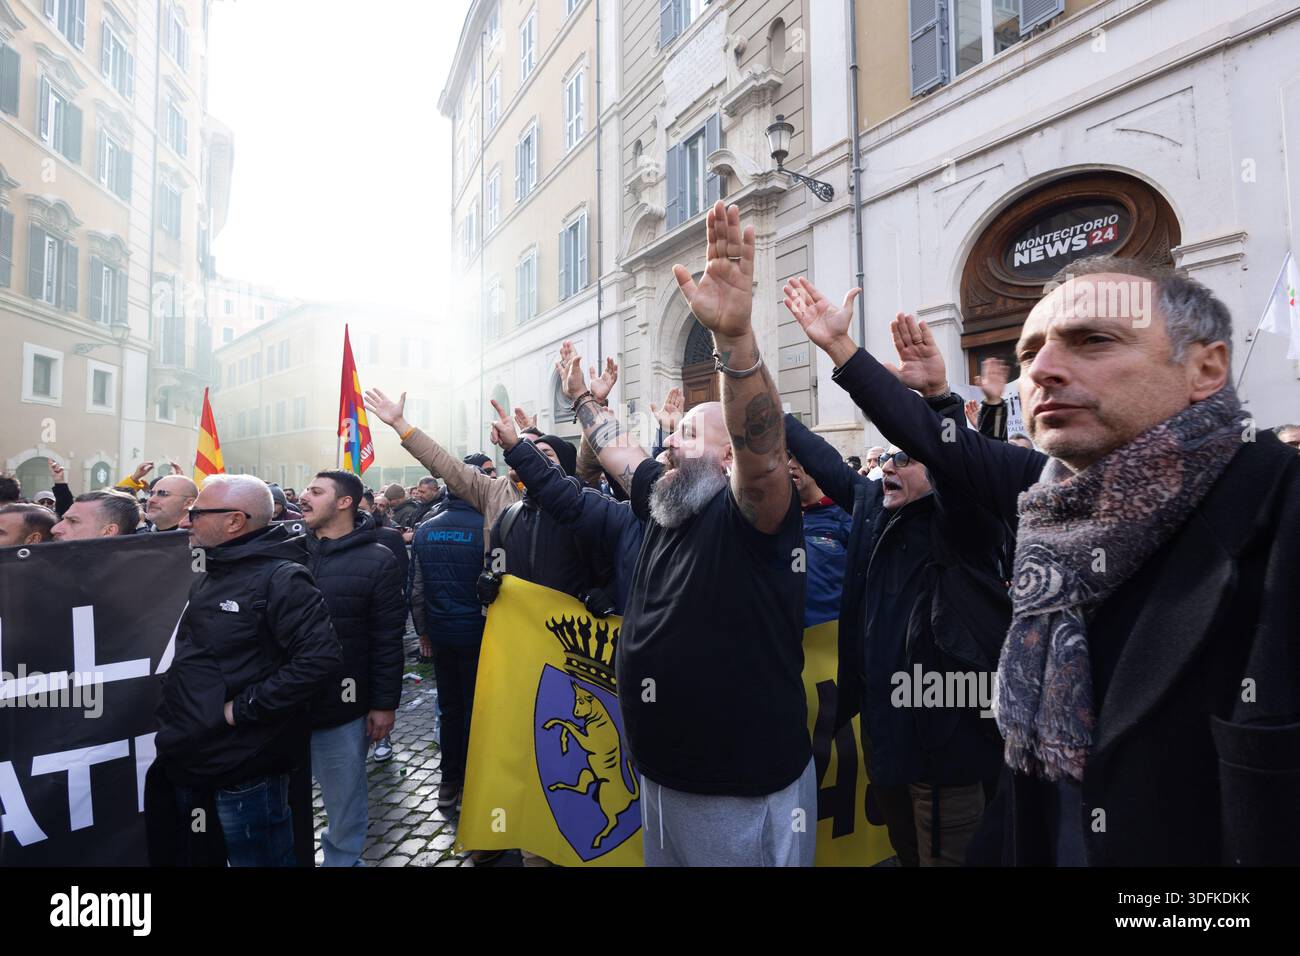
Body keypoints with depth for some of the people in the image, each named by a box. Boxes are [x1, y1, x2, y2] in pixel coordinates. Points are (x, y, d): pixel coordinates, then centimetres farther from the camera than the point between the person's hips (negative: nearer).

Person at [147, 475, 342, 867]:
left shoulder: (281, 578, -20)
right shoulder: (206, 580, 11)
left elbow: (321, 659, -30)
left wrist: (243, 708, -24)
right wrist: (173, 726, 11)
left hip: (243, 771, -9)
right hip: (189, 763, 9)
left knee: (259, 859, 10)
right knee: (193, 858, 25)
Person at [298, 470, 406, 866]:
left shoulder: (376, 561, -10)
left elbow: (388, 640, -10)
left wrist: (385, 703, -9)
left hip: (341, 706, -3)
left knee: (344, 803, 14)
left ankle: (342, 859, 36)